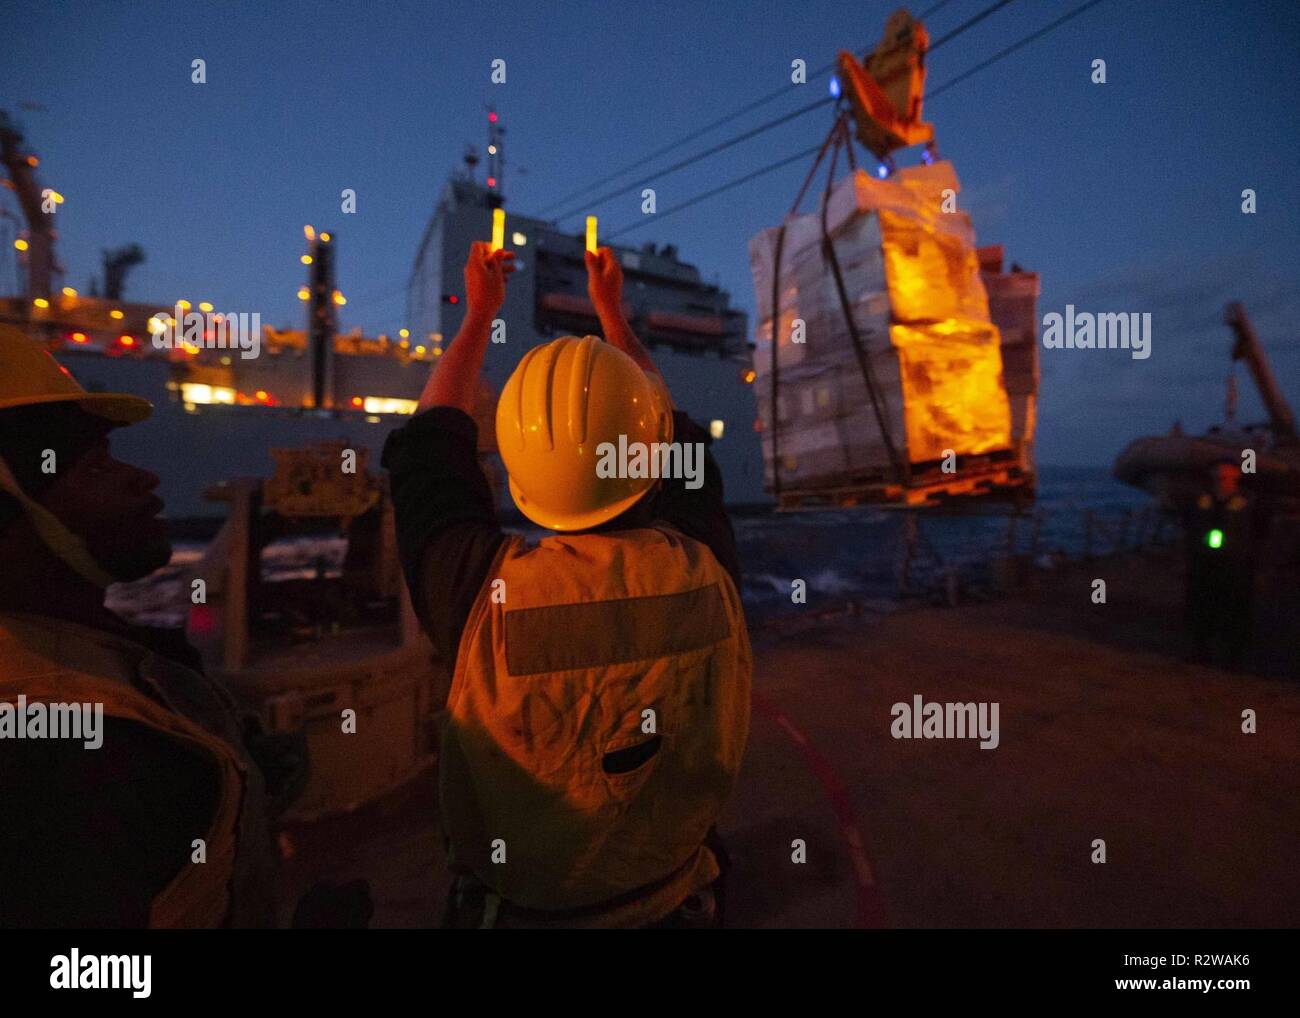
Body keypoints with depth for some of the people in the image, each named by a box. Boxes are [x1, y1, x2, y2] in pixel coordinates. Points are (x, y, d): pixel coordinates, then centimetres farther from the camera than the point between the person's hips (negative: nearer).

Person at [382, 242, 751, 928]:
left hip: (516, 903, -1)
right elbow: (678, 438, -3)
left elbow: (427, 444, -8)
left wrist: (479, 313, 4)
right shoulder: (707, 574, -24)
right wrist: (611, 310, 9)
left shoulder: (485, 594, -29)